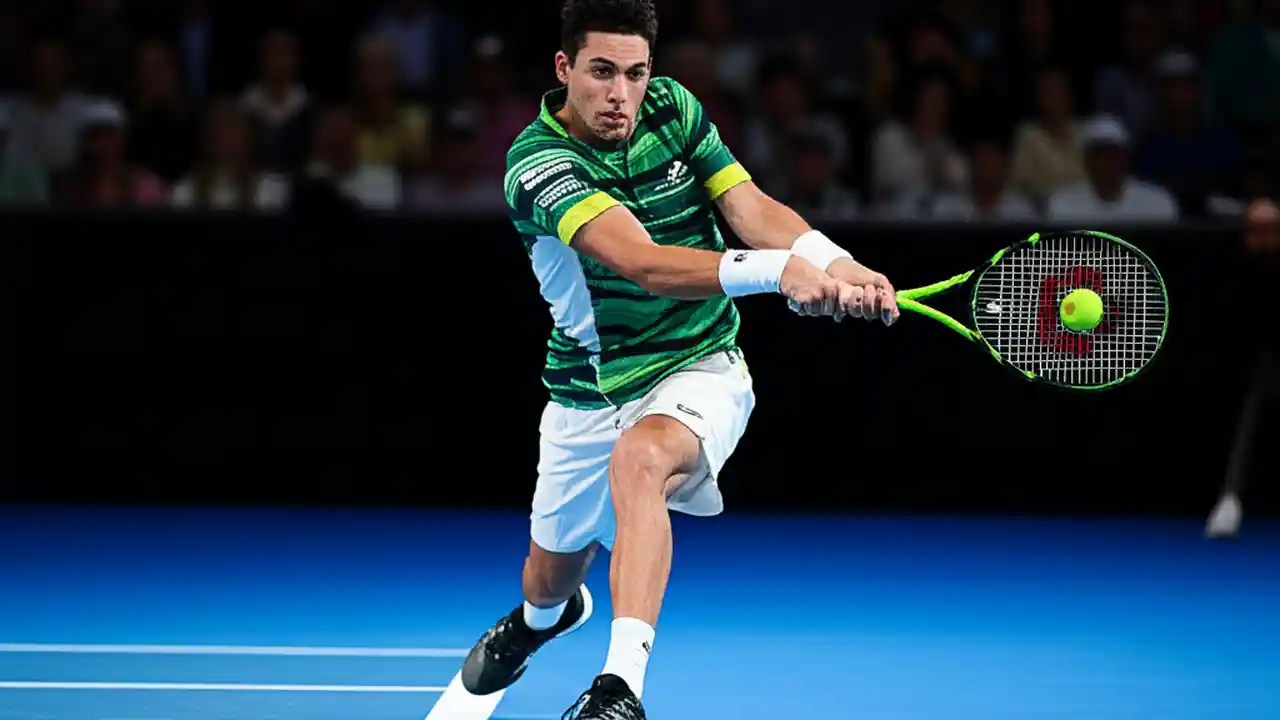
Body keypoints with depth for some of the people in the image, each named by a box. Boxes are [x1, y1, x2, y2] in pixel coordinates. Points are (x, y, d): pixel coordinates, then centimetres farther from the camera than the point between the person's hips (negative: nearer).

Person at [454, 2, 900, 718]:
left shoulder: (674, 109, -5)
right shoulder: (540, 162, -22)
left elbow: (752, 208, -9)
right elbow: (643, 263, -35)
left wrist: (833, 261, -31)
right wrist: (778, 270, -48)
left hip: (699, 370, 0)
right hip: (587, 394, 0)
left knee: (640, 457, -36)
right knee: (551, 577, 19)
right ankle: (543, 617, 61)